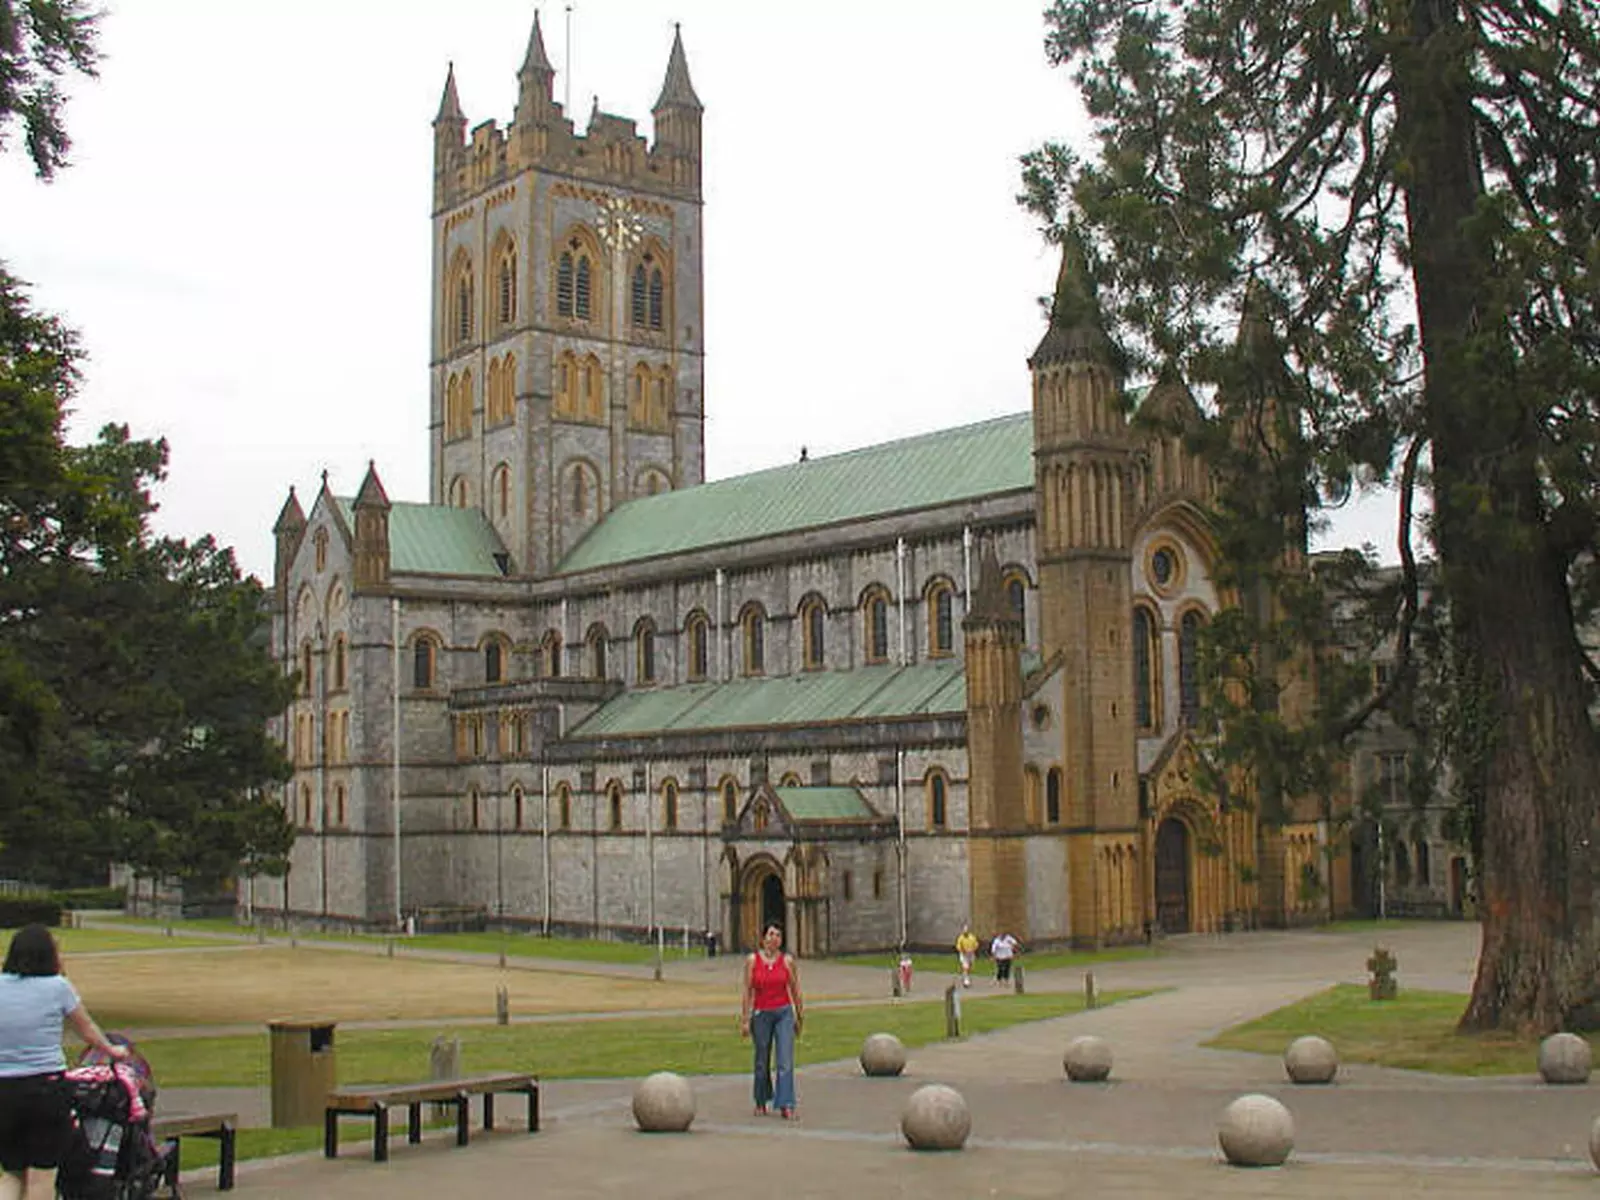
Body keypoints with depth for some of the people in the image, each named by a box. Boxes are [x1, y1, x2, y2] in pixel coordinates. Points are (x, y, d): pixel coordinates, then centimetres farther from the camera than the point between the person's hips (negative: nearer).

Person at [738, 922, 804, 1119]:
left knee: (786, 1062, -10)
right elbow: (747, 992, 2)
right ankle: (761, 1102, 28)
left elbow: (795, 990, 8)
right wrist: (744, 1020, 0)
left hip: (784, 1012, 0)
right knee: (762, 1062, 10)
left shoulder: (787, 960, 1)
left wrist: (800, 1017, 12)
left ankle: (786, 1105, -11)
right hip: (761, 1014, 0)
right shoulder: (752, 960, 0)